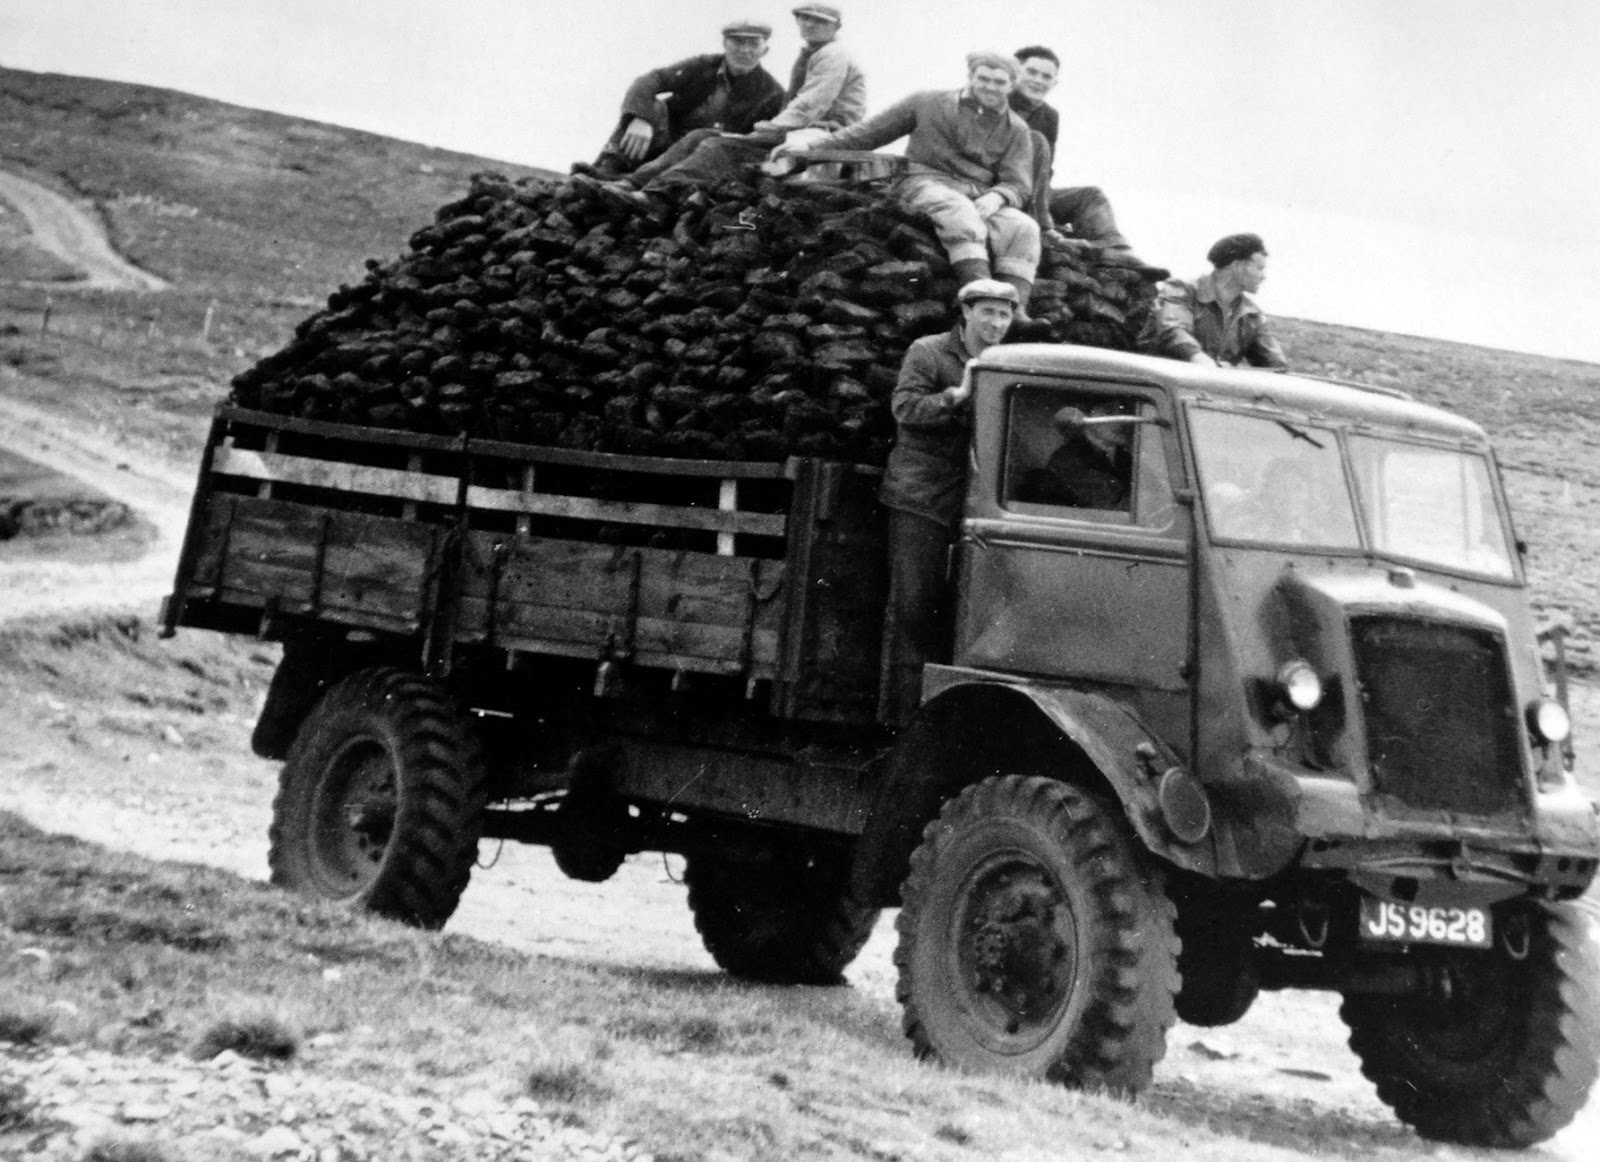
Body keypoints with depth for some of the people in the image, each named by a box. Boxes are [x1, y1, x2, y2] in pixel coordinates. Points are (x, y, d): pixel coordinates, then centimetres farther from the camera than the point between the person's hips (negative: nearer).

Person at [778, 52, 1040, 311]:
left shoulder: (1016, 130, 16)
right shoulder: (928, 102, 13)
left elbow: (1019, 185, 8)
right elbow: (869, 132, 16)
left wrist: (996, 196, -18)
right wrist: (812, 147, 8)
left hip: (982, 197, 3)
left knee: (1023, 227, -29)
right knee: (960, 211, -38)